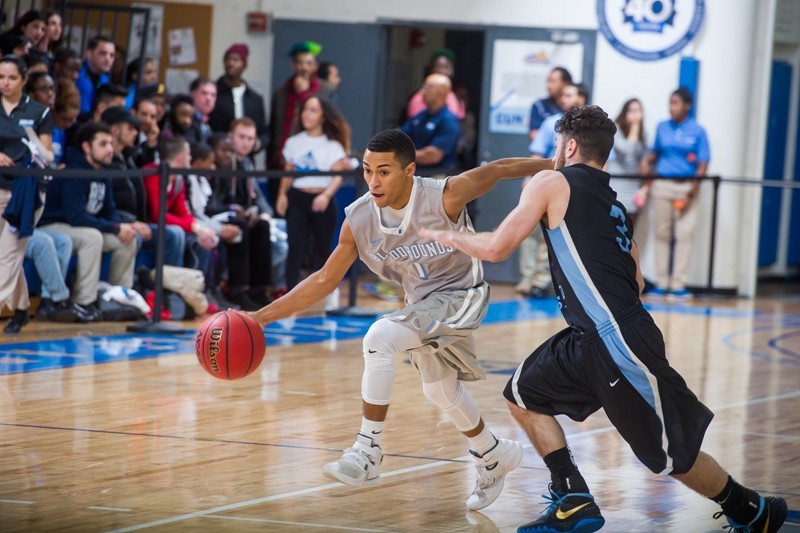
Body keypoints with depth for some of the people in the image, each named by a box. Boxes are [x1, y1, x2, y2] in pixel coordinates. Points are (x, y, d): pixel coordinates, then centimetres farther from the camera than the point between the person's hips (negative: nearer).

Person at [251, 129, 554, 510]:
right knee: (440, 390, 23)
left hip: (459, 296, -7)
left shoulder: (445, 196, -30)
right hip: (422, 302, 7)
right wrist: (262, 316, -12)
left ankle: (368, 452, -19)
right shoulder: (358, 220, -16)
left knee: (379, 338, -28)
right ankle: (495, 457, 50)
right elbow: (325, 280, -6)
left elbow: (497, 170, -13)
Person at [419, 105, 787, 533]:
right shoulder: (614, 206, 20)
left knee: (672, 457, 3)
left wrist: (446, 236, 13)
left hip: (619, 341, -9)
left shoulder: (552, 183, -2)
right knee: (524, 394, 17)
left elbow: (496, 248, -5)